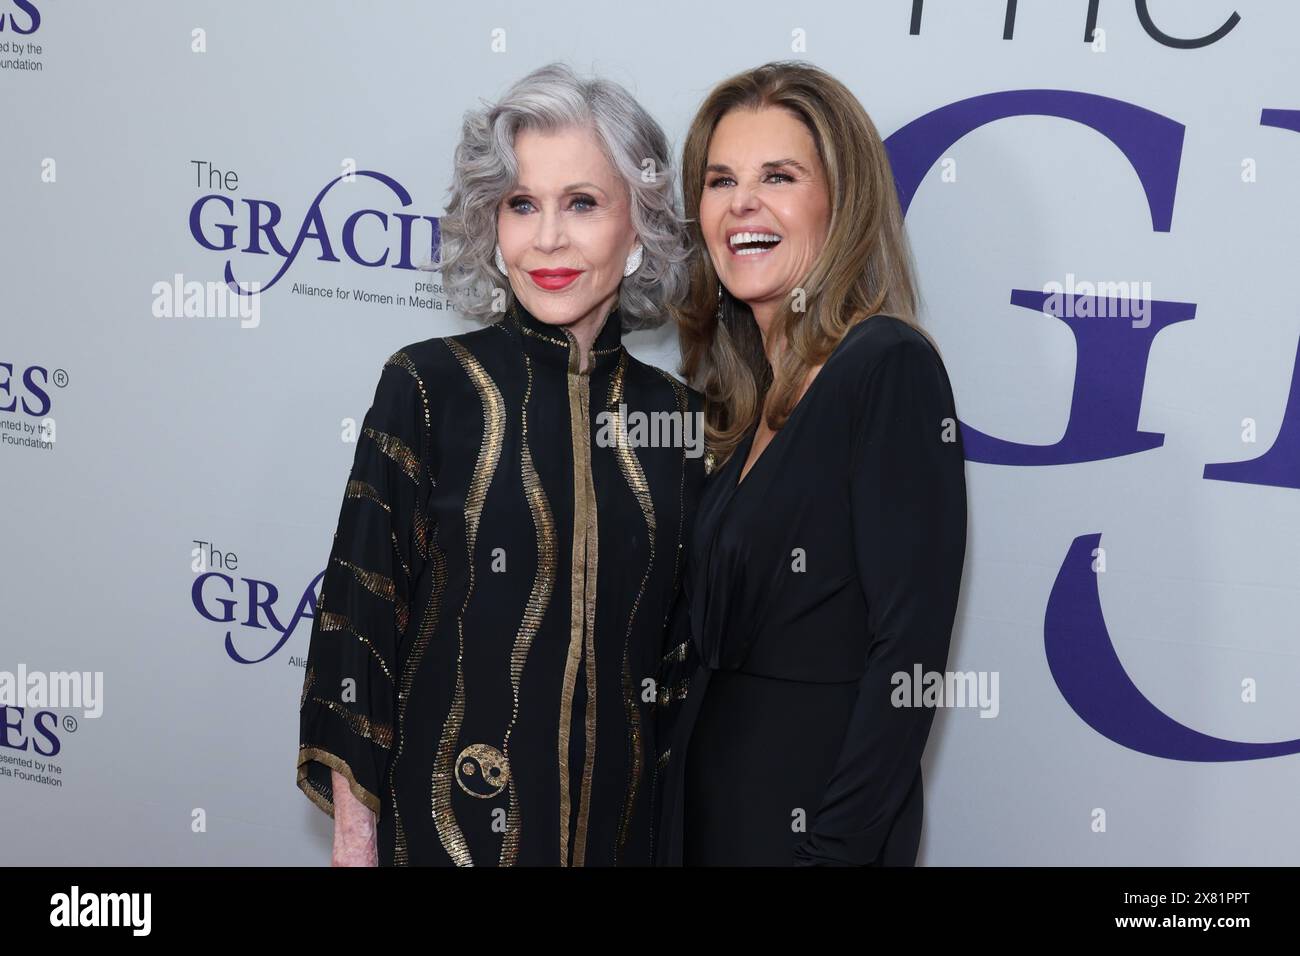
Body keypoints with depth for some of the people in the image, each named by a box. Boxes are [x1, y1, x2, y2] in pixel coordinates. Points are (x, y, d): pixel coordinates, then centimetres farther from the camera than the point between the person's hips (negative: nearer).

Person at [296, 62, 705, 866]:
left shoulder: (678, 414, 0)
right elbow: (359, 612, -8)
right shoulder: (429, 386, -9)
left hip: (622, 818, 3)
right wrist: (354, 827, -9)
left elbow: (685, 644, 6)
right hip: (450, 815, -2)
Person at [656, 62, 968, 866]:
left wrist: (831, 847, -19)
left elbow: (908, 652, -19)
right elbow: (709, 636, 10)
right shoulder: (743, 399, 7)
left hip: (817, 809, -7)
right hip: (705, 804, 7)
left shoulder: (891, 368, -15)